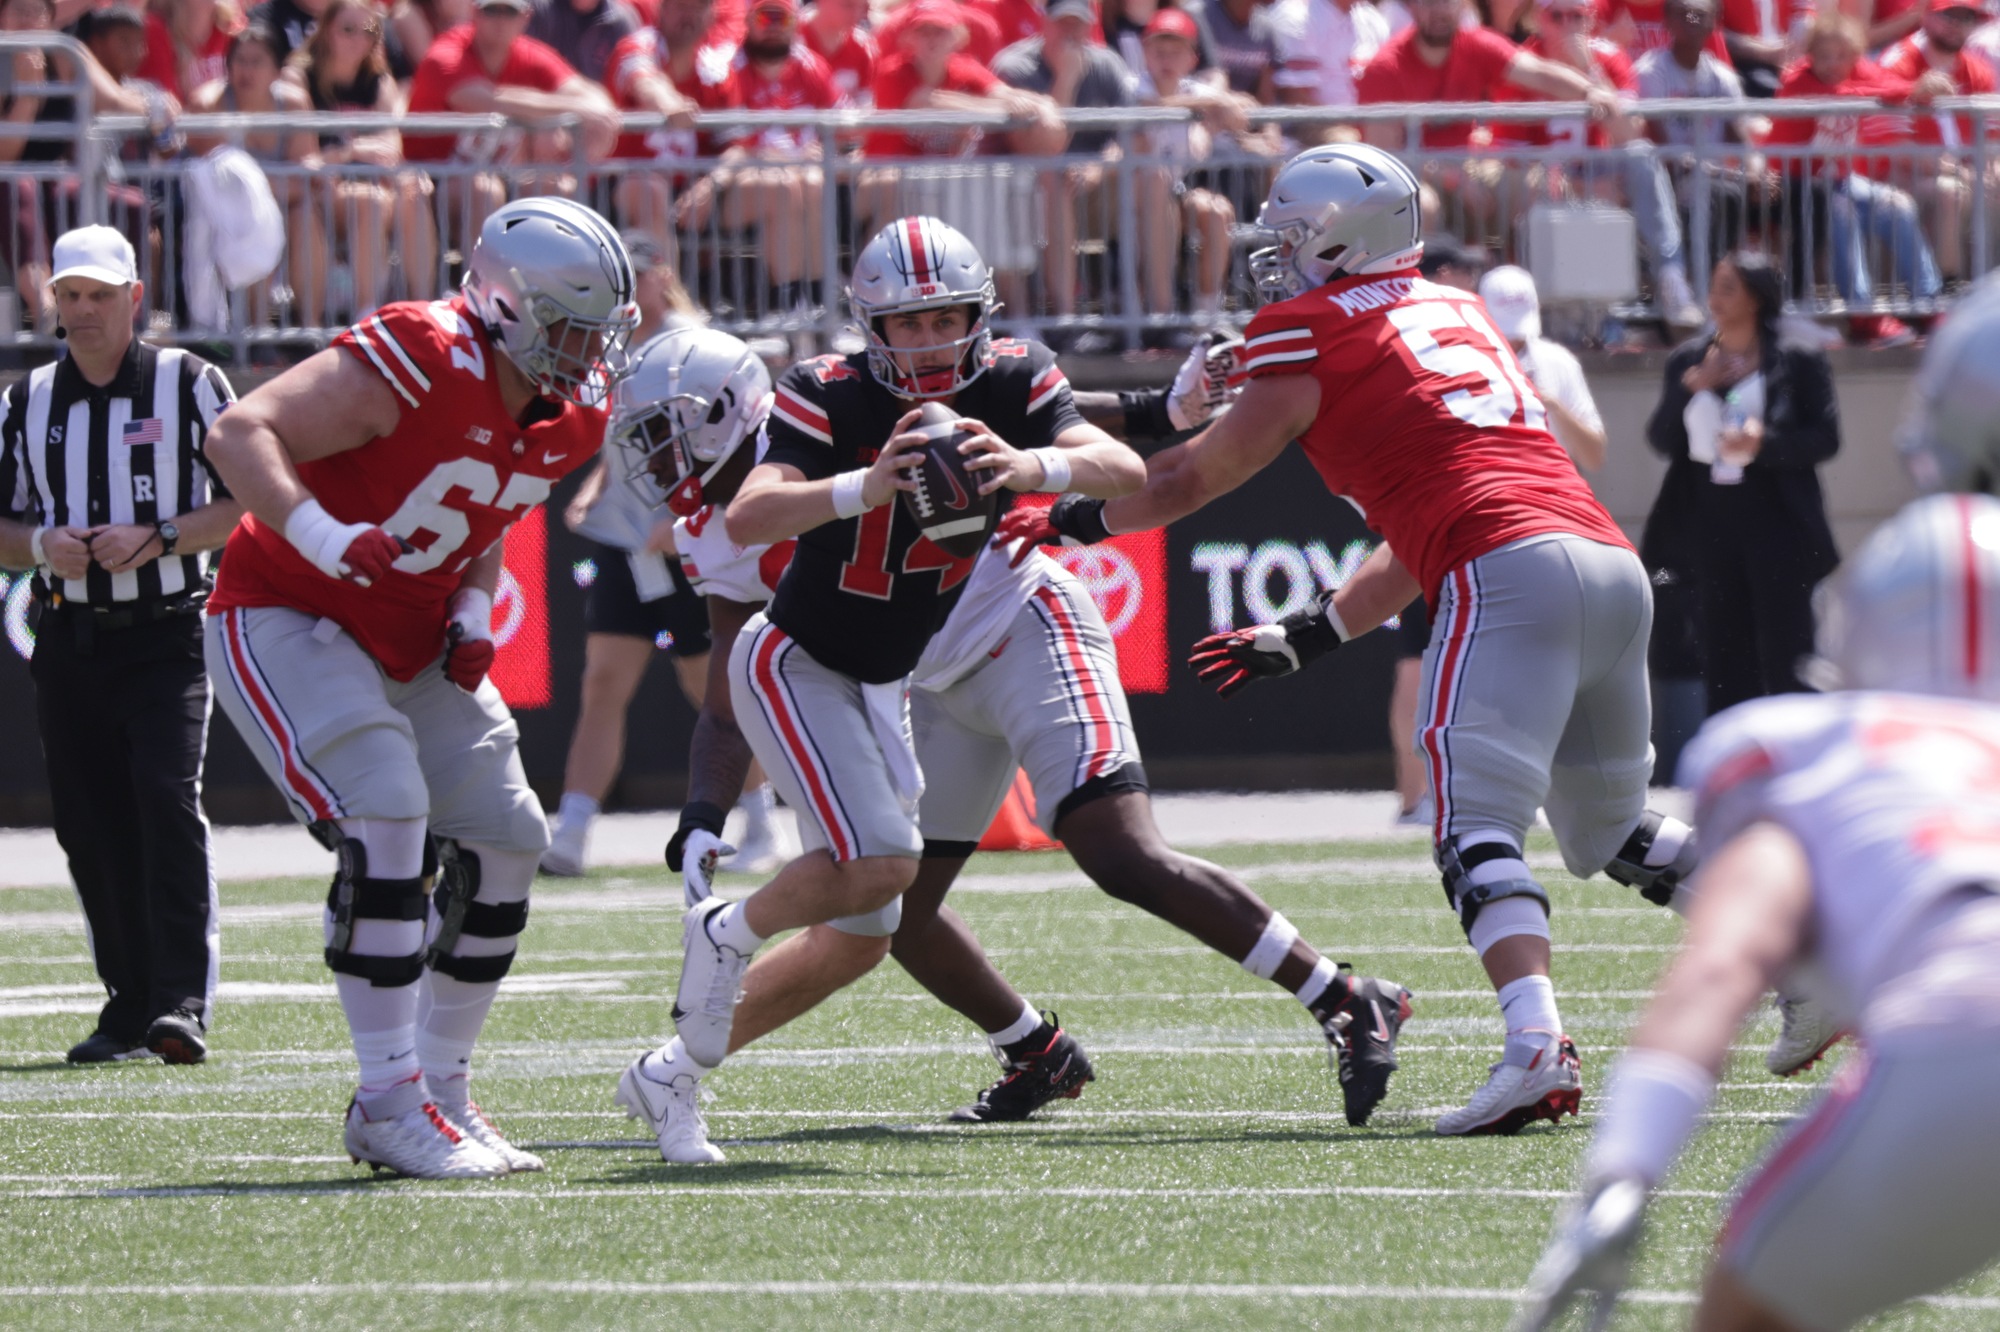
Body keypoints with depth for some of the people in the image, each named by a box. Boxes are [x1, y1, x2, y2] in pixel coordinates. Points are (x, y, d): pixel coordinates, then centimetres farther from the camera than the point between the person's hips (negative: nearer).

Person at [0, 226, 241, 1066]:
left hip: (166, 636, -4)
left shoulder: (188, 386, -1)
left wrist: (155, 540, -16)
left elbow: (244, 504, -3)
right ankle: (131, 1003, 14)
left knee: (167, 801, -18)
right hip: (70, 641, 4)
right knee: (90, 826, 4)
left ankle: (183, 1000, -20)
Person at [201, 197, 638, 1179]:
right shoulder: (417, 362, -26)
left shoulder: (565, 417, 0)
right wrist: (326, 540, -42)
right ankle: (392, 1106, -17)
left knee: (505, 841, 5)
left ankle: (442, 1089, 16)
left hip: (406, 645, 9)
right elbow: (238, 435, -29)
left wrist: (471, 616, -1)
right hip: (284, 620, -9)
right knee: (386, 823, -23)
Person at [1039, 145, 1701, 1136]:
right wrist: (1308, 637, 37)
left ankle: (1537, 1043, -33)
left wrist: (1074, 518, 35)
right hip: (1615, 568, 8)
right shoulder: (1456, 313, 29)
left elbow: (1194, 479, 18)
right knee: (1609, 833, 21)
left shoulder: (1311, 338, 6)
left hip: (1510, 574, -8)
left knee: (1477, 831, -13)